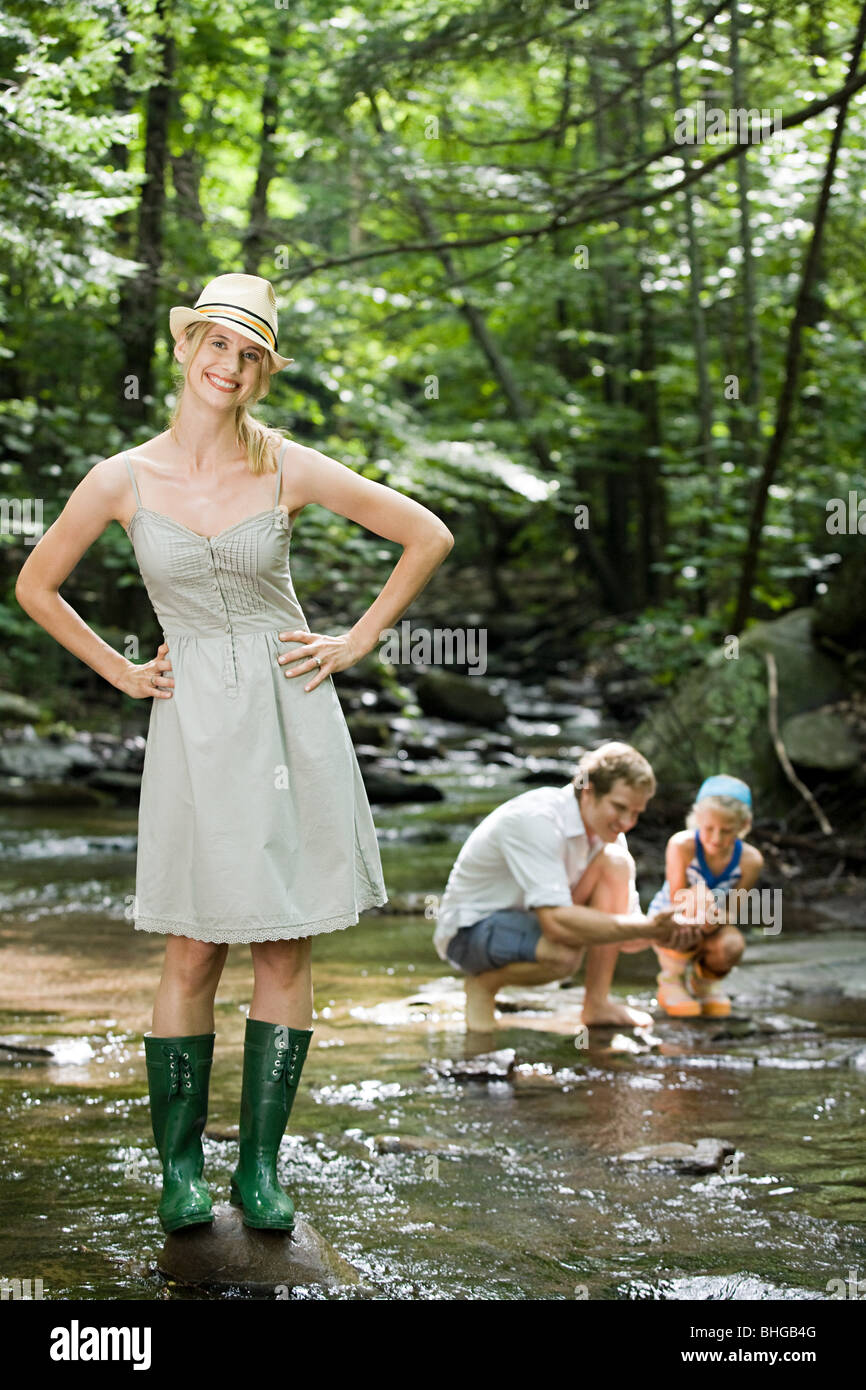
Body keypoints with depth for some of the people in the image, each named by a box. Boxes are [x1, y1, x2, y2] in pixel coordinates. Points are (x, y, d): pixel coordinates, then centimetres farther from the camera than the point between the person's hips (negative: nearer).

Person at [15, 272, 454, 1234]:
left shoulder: (288, 469, -2)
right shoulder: (123, 480, -3)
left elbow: (427, 537, 6)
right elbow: (35, 587, 11)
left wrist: (356, 643, 3)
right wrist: (120, 672, 6)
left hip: (292, 717, 1)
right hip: (194, 721, -1)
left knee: (286, 948, 3)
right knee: (193, 954, -1)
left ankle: (260, 1164, 14)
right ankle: (179, 1166, 13)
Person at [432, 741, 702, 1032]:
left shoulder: (608, 830, -4)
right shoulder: (536, 820, -29)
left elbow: (625, 928, -2)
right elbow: (556, 922, -38)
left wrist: (666, 931, -26)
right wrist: (648, 927, -38)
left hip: (531, 920, 8)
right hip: (469, 930, -8)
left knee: (616, 862, -12)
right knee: (563, 952, -38)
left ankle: (597, 1004, -10)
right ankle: (484, 983, -5)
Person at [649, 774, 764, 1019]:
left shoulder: (750, 860, -19)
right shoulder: (682, 845, -27)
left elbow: (730, 911, -13)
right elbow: (677, 900, -21)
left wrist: (716, 918, -37)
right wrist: (693, 904, -45)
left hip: (712, 927, 2)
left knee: (732, 946, -31)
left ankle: (705, 980, 8)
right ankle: (672, 978, -1)